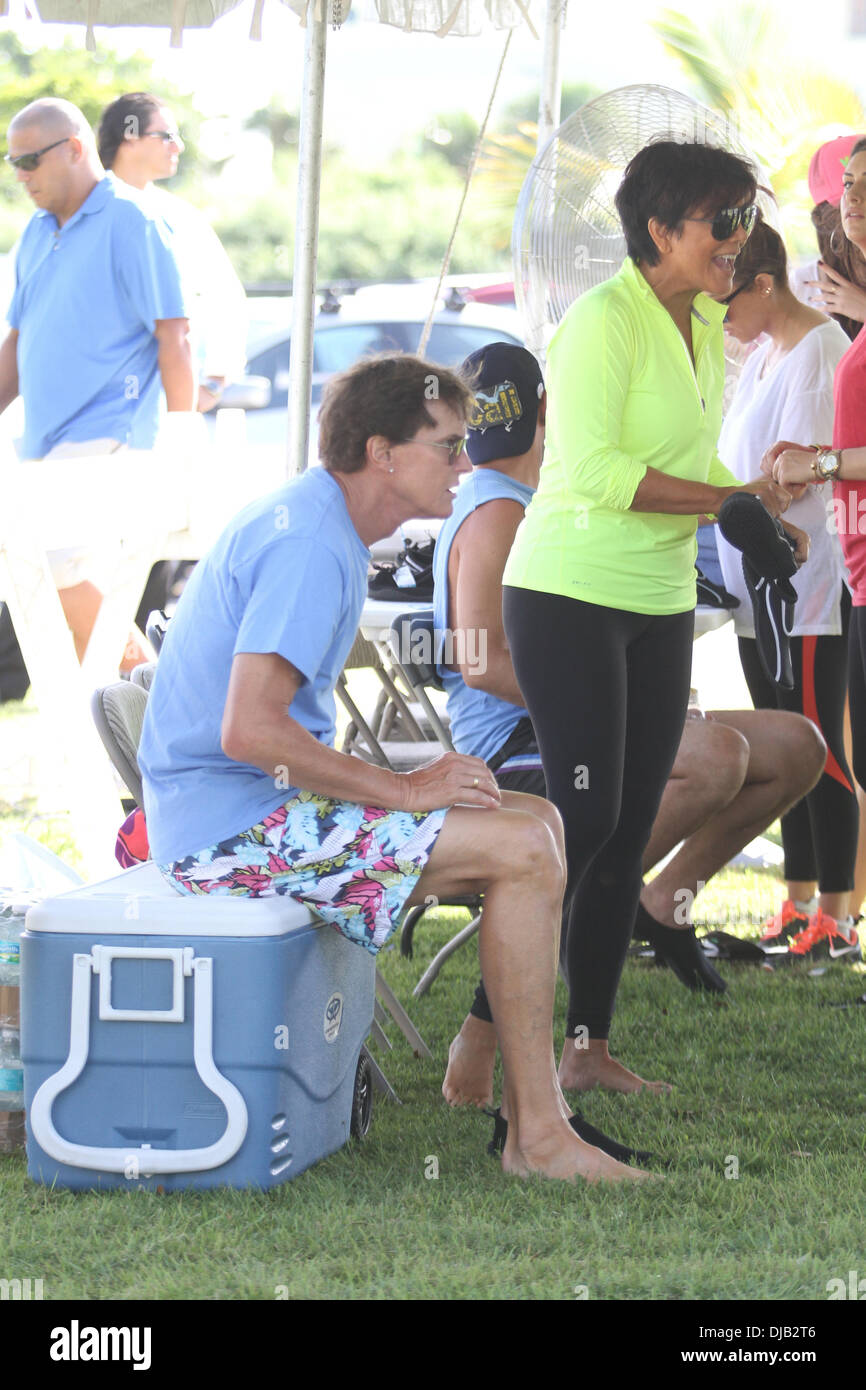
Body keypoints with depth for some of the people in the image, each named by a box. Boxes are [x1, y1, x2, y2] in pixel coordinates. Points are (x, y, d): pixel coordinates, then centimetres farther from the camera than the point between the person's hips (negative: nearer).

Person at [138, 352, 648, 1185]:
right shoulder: (308, 546, -18)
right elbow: (248, 729, -28)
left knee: (538, 822, 9)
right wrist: (402, 789, -19)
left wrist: (408, 784, 9)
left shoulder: (307, 523, 15)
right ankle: (538, 1135, -15)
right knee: (523, 849, -18)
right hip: (232, 825, -10)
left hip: (267, 802, 10)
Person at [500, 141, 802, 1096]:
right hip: (569, 595, -8)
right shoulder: (603, 321, -15)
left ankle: (589, 1046, 13)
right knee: (583, 814, -12)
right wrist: (732, 501, -23)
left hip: (661, 604, 8)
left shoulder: (706, 325, 12)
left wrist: (760, 517, 4)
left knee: (629, 827, 7)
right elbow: (597, 469, -24)